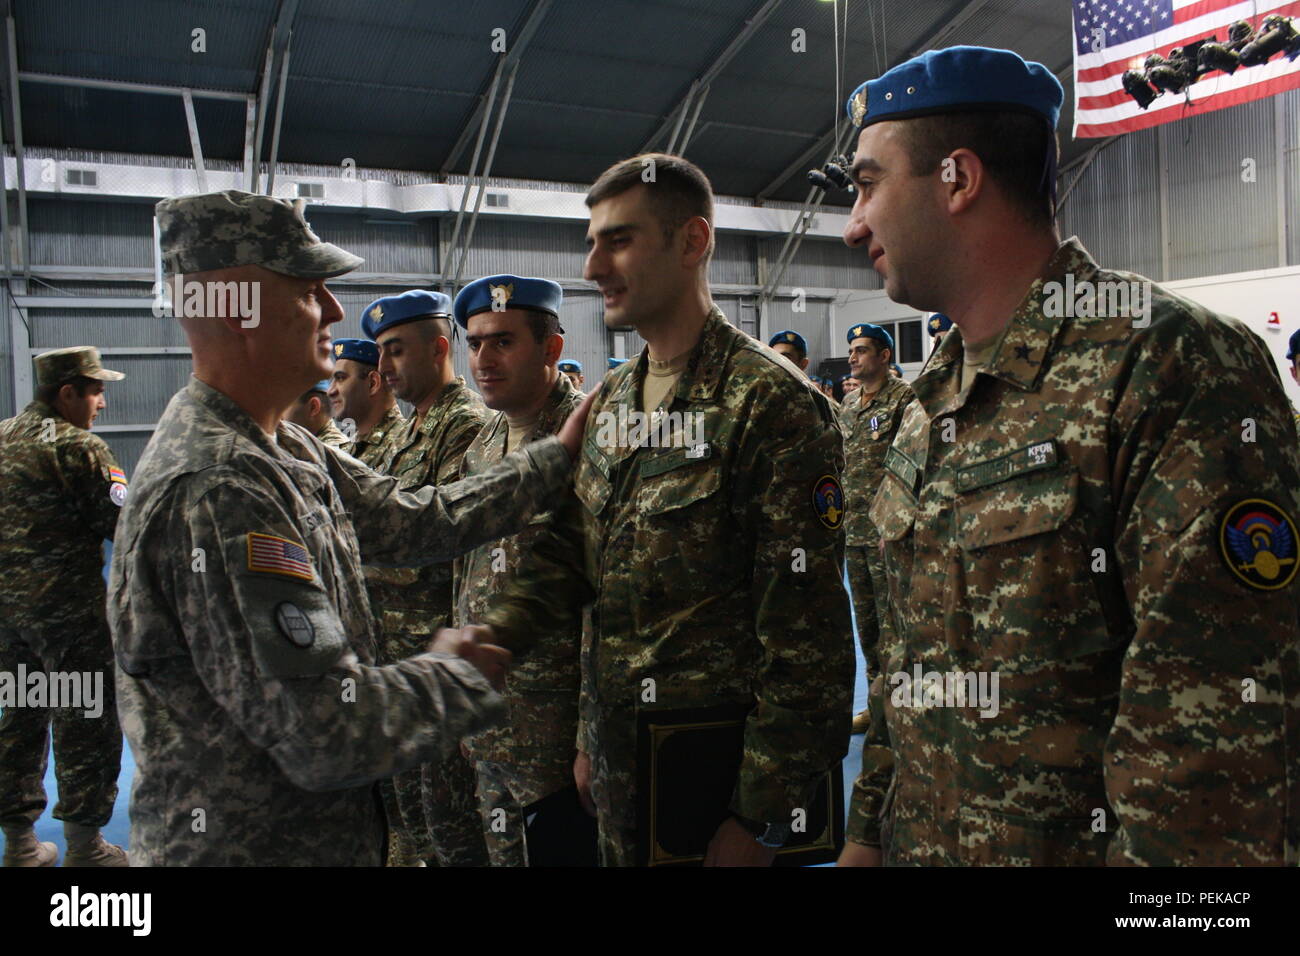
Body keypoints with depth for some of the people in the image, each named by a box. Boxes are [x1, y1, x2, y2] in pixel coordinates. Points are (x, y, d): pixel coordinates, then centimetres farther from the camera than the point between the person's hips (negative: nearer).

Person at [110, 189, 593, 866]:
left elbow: (412, 520, 9)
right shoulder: (216, 489, -28)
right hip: (248, 845, -9)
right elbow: (329, 731, -31)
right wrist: (457, 673, -13)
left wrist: (557, 457, 11)